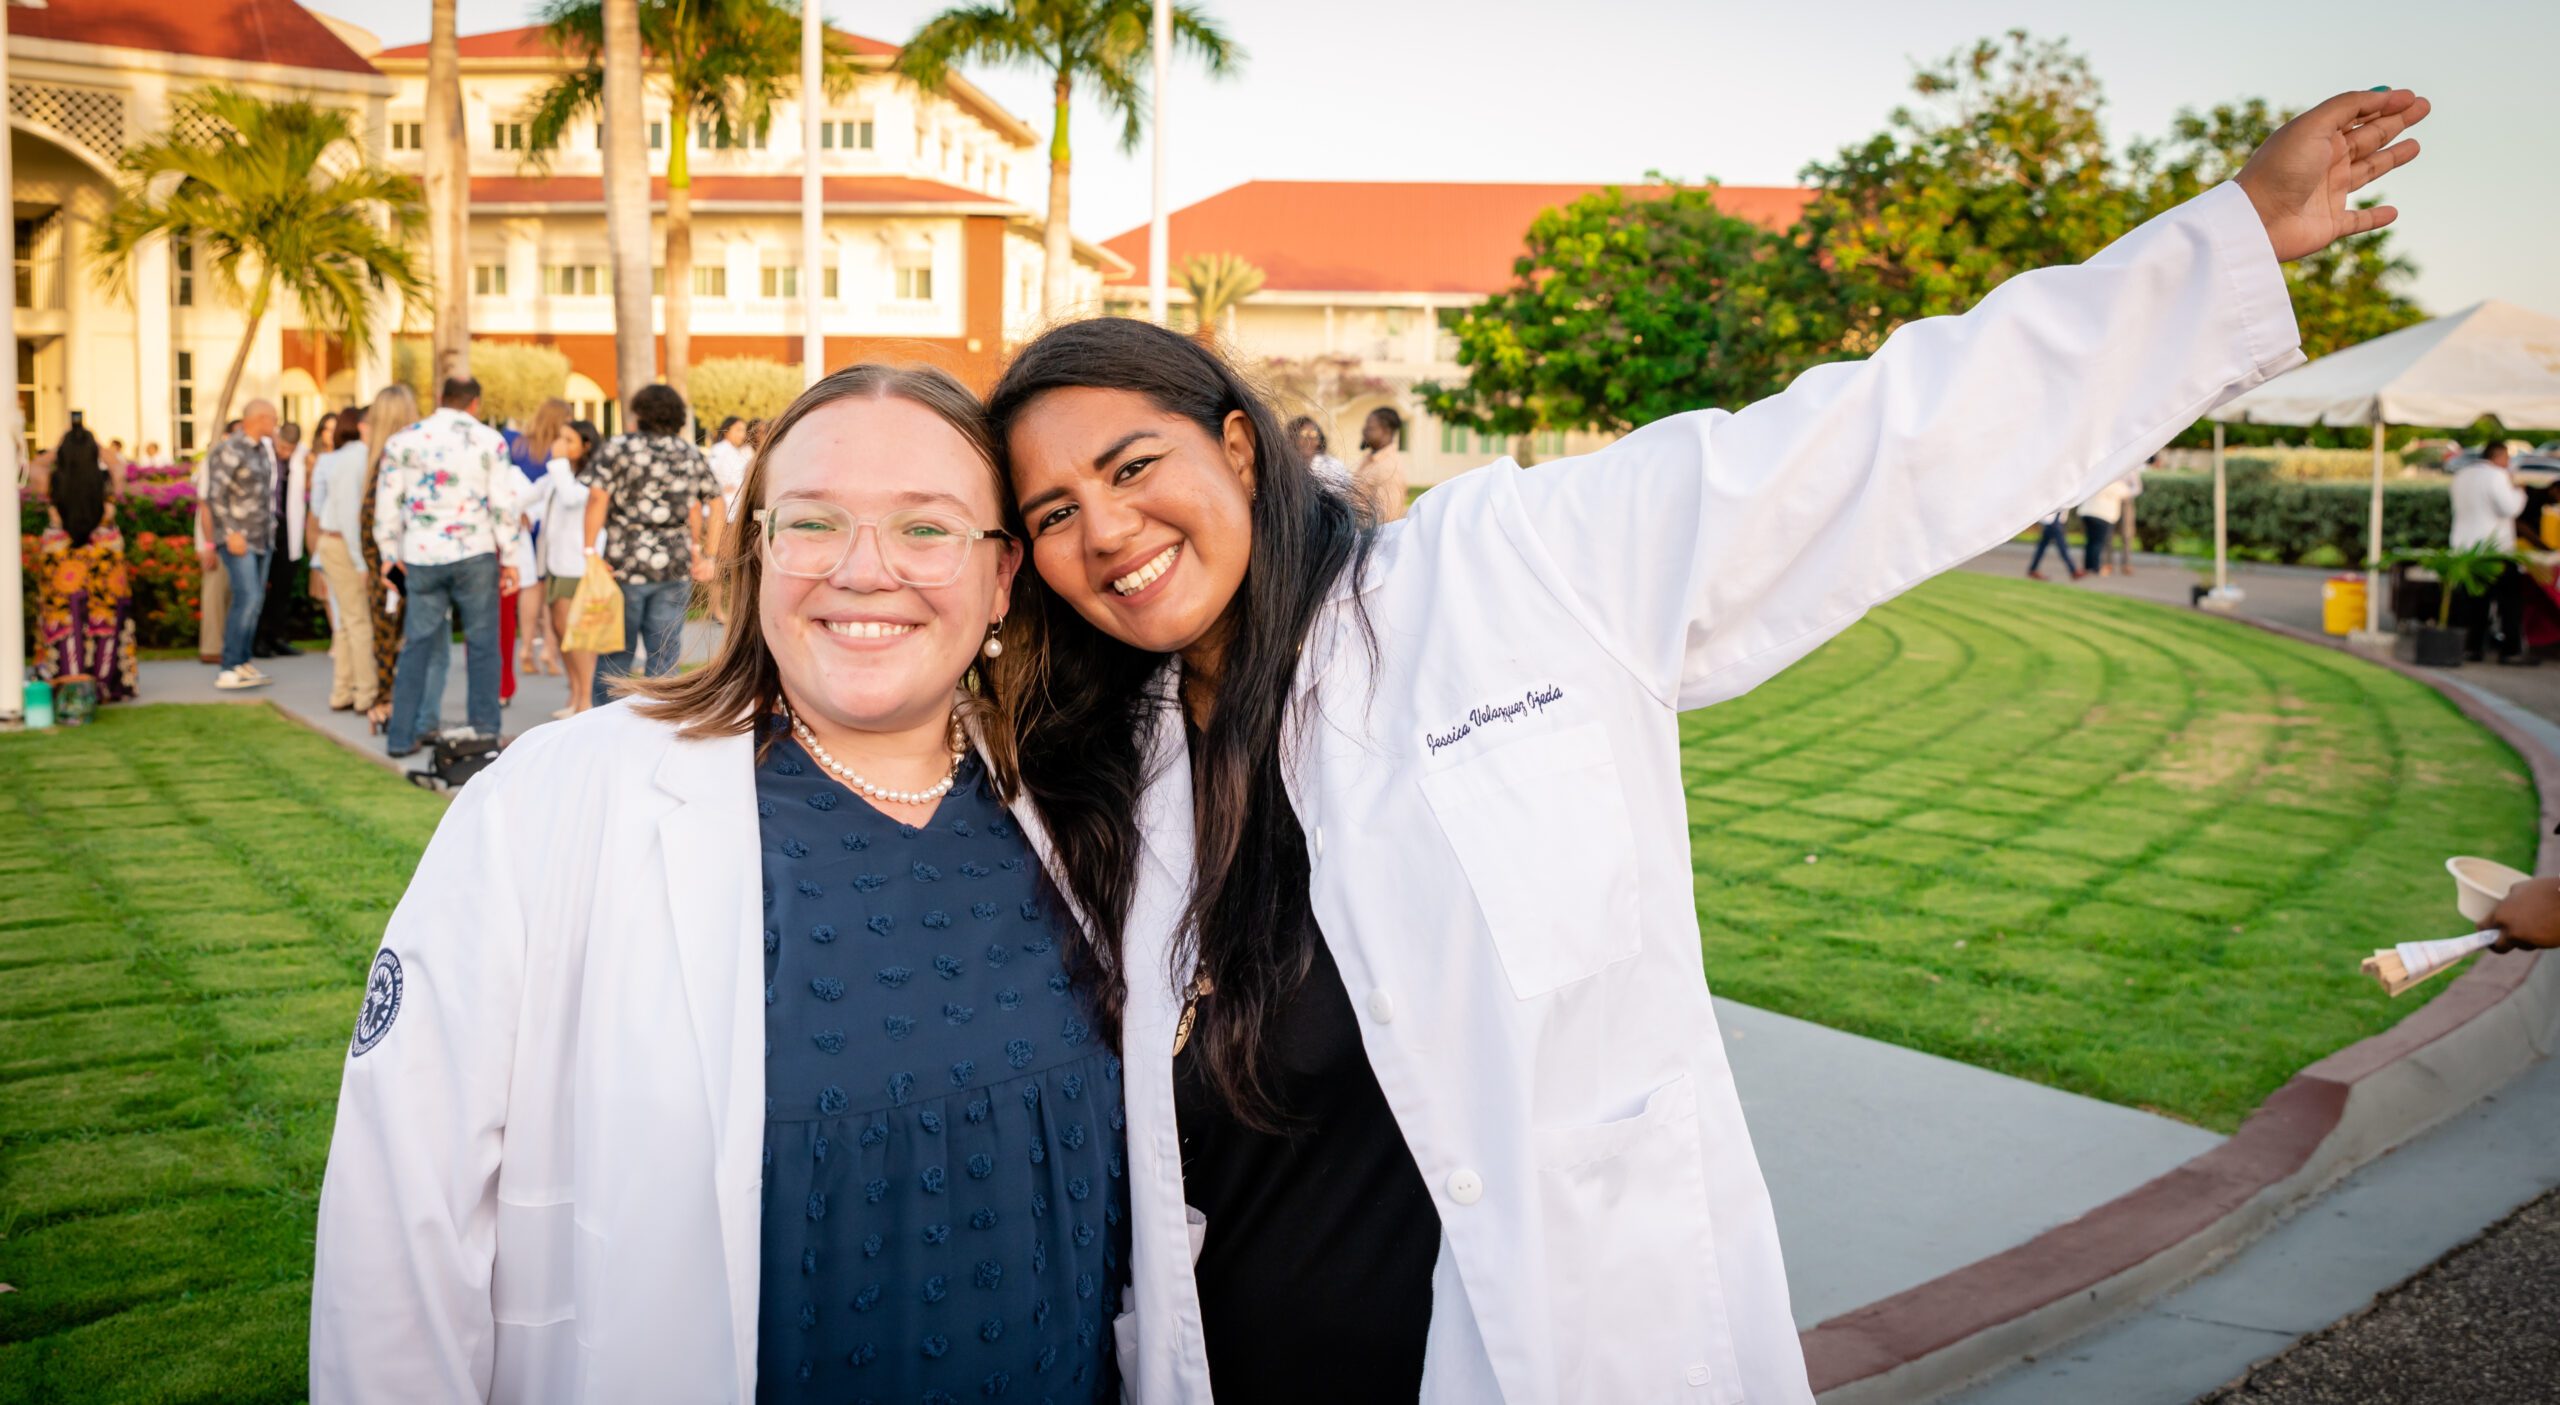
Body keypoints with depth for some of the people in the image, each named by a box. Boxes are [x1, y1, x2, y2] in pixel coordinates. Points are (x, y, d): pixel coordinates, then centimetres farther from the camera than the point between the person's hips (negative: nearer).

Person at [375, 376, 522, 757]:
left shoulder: (401, 441, 6)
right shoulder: (489, 440, -1)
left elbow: (387, 505, 8)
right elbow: (503, 504, -3)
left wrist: (390, 555, 17)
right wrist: (510, 558, 3)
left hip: (421, 557, 2)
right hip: (474, 554, -2)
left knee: (417, 645, 7)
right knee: (482, 644, 5)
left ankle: (401, 736, 8)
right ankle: (485, 732, 5)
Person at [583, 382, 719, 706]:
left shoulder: (617, 448, -1)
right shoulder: (691, 456, 11)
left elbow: (597, 500, -11)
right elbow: (715, 503, 10)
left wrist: (590, 552, -9)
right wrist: (704, 555, 11)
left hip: (626, 562, -2)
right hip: (676, 568, 3)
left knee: (616, 652, 9)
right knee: (664, 656, 6)